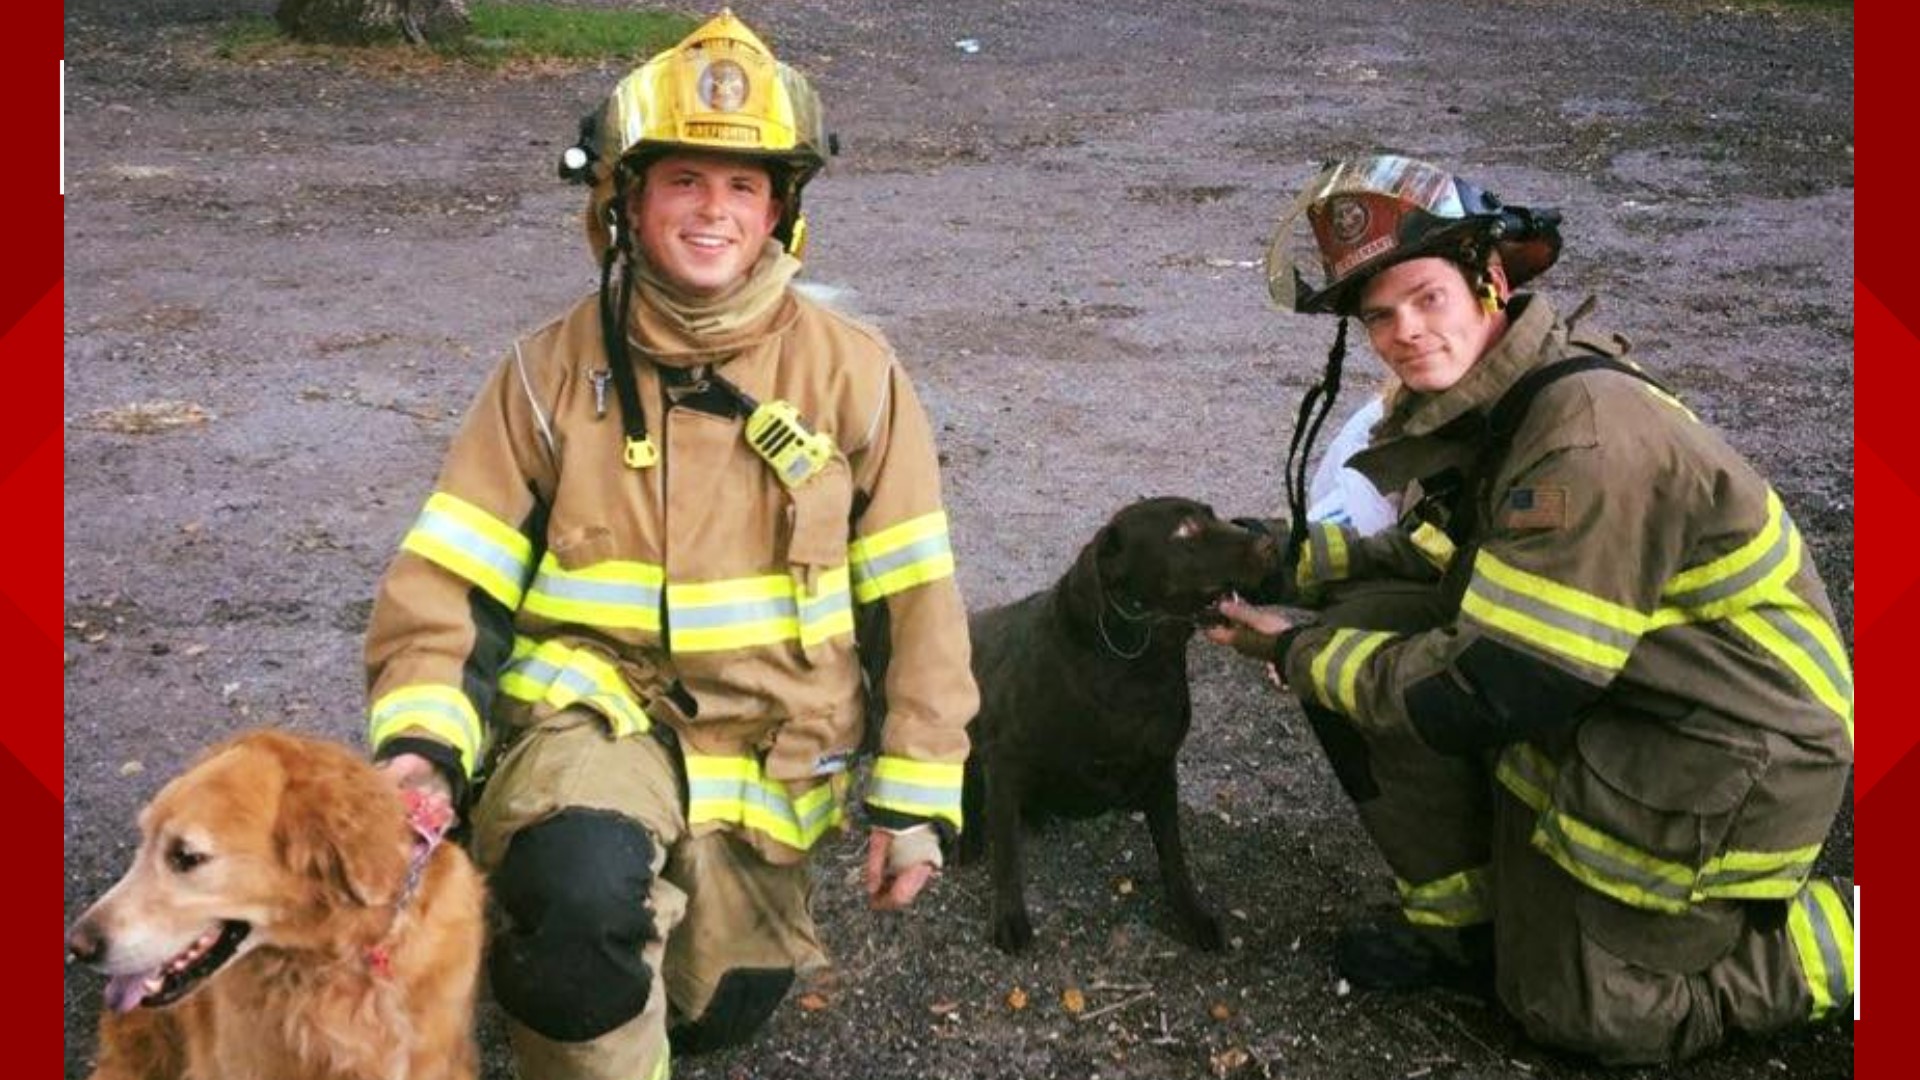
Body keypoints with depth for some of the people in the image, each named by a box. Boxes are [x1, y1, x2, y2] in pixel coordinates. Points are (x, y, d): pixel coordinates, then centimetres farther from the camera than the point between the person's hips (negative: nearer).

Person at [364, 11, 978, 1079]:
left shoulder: (854, 373, -4)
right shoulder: (553, 369, -4)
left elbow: (918, 597, -2)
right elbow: (447, 576, -5)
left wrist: (915, 795, -4)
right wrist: (420, 739, -22)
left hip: (763, 748, 2)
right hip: (594, 715, -2)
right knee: (587, 887, -35)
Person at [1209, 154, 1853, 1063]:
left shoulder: (1588, 436, -29)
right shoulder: (1478, 399, -1)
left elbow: (1493, 691, -28)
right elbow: (1439, 556, 14)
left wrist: (1303, 654, -16)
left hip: (1726, 764, -9)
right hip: (1603, 705, 9)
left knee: (1573, 1008, 3)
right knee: (1362, 619, -3)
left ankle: (1849, 936, 15)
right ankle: (1463, 925, 9)